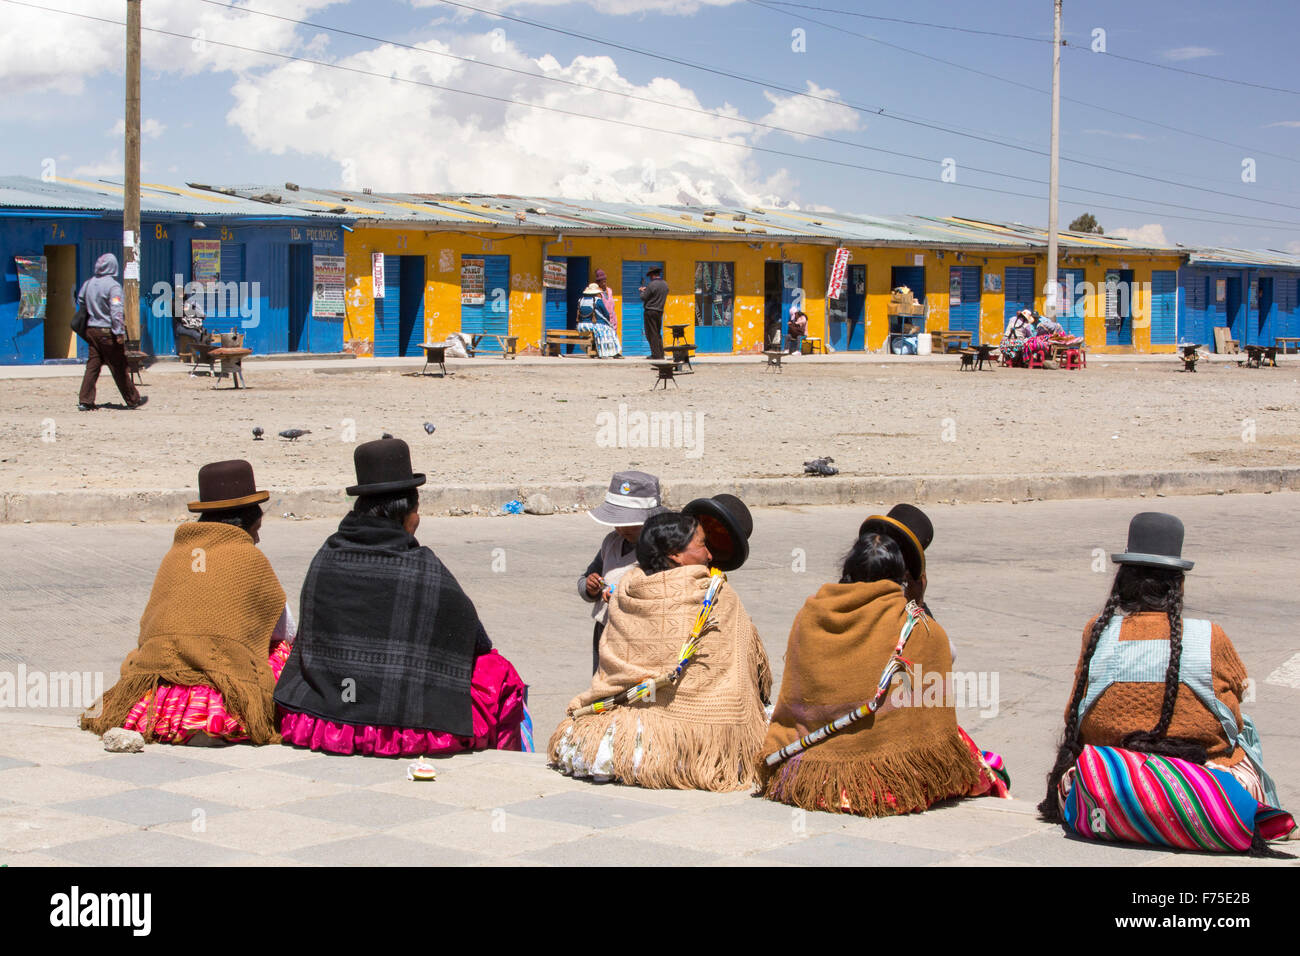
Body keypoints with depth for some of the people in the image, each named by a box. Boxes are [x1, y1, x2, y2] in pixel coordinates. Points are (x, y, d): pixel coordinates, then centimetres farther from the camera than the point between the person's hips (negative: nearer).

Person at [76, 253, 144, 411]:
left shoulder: (88, 283, 7)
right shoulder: (113, 286, -13)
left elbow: (80, 304, 16)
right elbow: (116, 311, -19)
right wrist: (119, 333, -20)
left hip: (91, 330, 6)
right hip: (107, 332, -6)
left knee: (92, 366, 8)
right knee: (119, 368, 3)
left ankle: (85, 401, 2)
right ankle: (133, 400, 13)